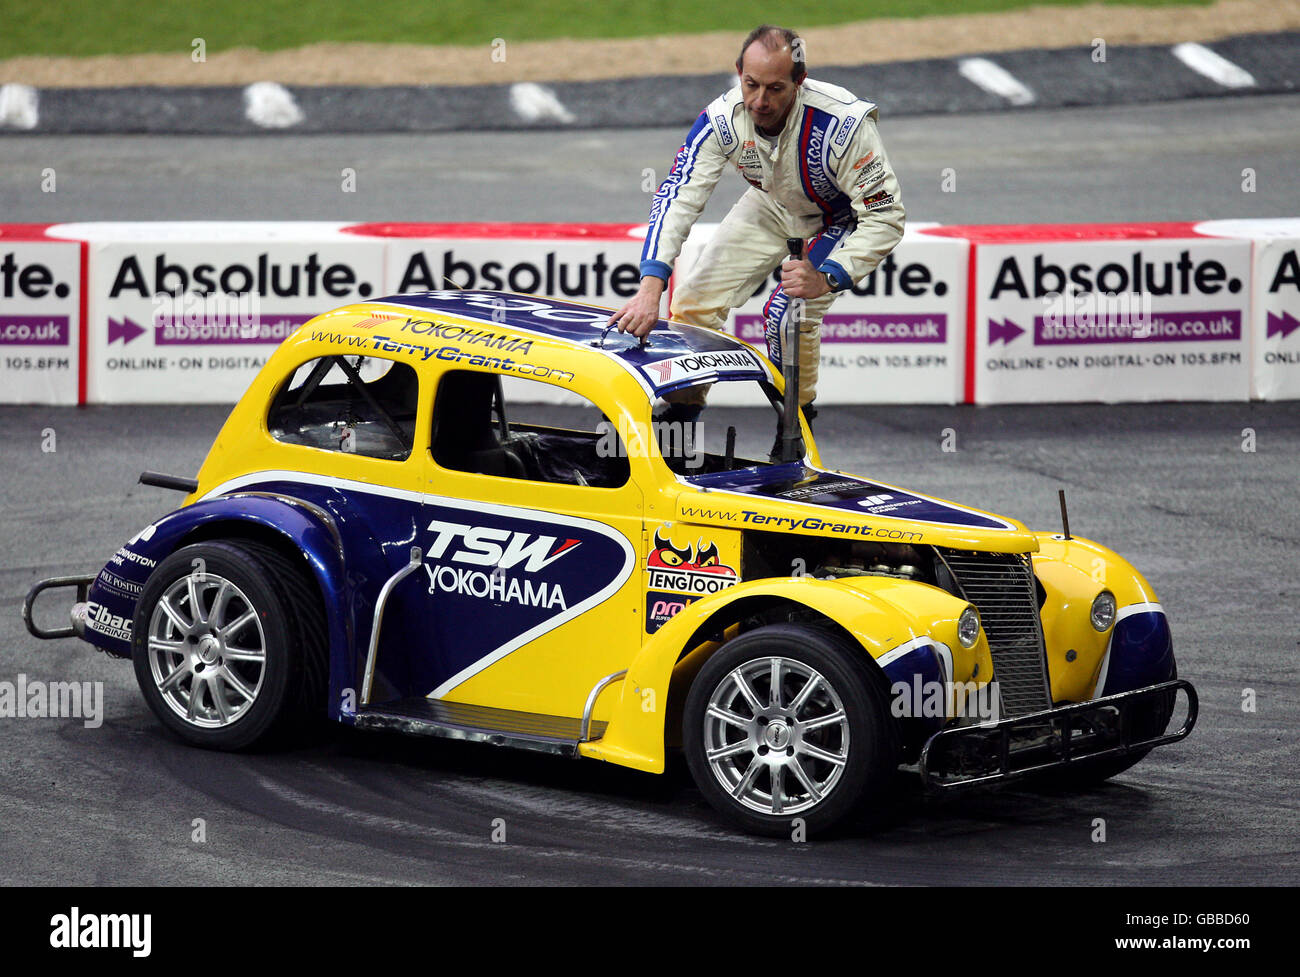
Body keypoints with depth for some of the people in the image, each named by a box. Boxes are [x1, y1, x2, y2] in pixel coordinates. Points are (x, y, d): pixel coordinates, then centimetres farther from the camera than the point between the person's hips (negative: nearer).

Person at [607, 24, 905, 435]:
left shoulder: (843, 123, -40)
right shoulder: (723, 119, -29)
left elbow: (884, 217, -33)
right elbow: (677, 196, -32)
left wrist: (825, 279, -44)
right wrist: (650, 289, -44)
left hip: (844, 219, -5)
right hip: (773, 207, 5)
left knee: (789, 312, -25)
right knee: (696, 301, -2)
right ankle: (680, 412, 22)